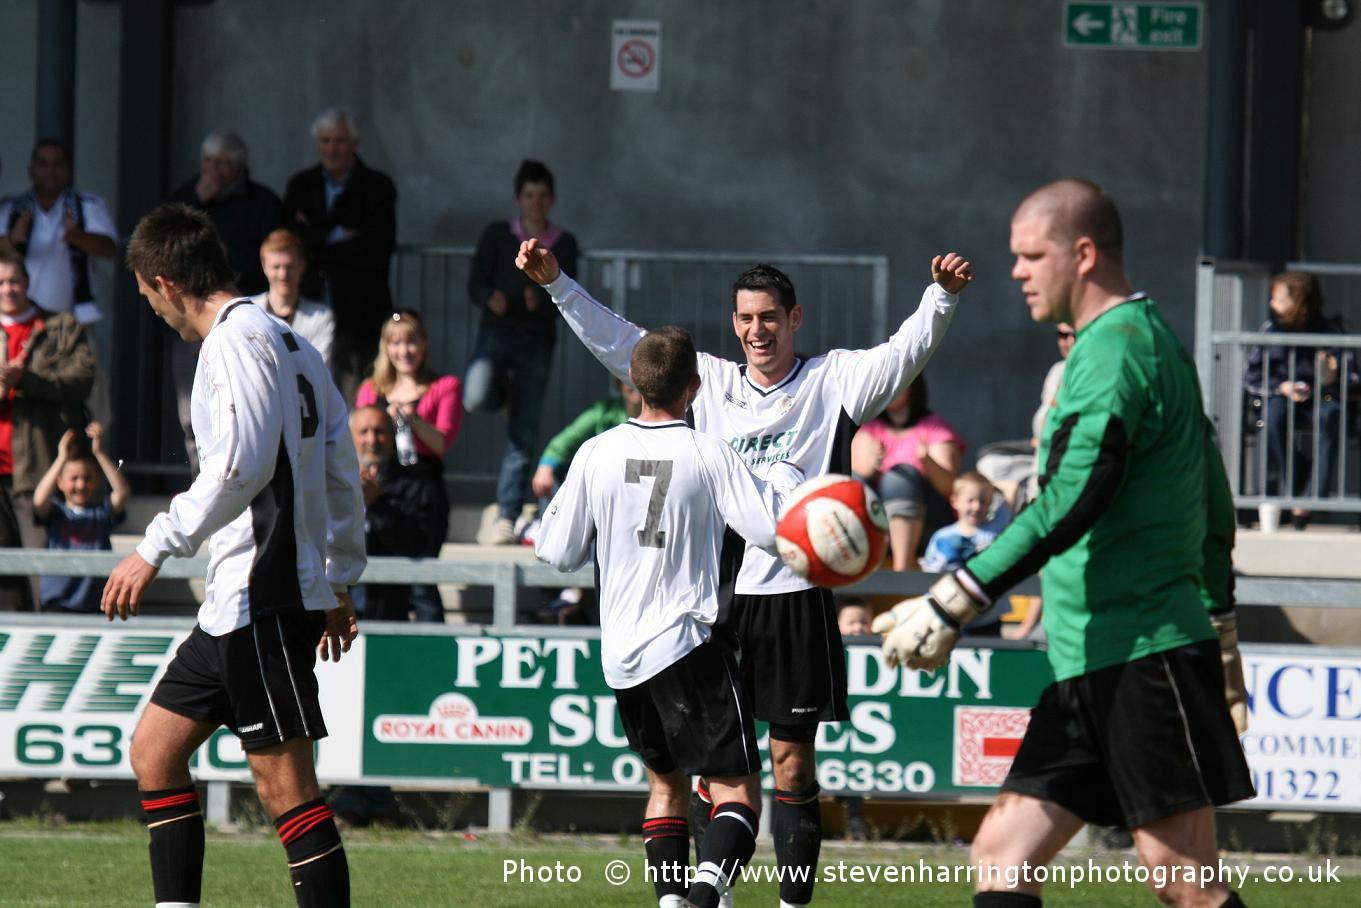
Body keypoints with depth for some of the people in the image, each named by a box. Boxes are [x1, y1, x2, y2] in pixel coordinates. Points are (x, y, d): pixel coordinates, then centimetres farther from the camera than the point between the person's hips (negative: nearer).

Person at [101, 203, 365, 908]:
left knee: (284, 786, -11)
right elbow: (342, 472, 21)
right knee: (153, 752, 14)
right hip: (235, 605, 10)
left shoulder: (237, 340, -11)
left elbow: (239, 467, -23)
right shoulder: (292, 345, 18)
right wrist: (339, 584, 26)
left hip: (263, 599, -10)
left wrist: (156, 548, -20)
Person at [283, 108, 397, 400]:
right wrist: (336, 237, -8)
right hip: (309, 304, 3)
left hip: (359, 309, -3)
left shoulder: (377, 187, 3)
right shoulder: (301, 186, 14)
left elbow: (377, 250, -8)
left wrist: (317, 246, -5)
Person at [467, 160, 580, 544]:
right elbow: (475, 286, 0)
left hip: (537, 340, 1)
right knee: (477, 398, -28)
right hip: (497, 330, -1)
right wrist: (492, 298, -23)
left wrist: (540, 301, -19)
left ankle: (507, 517, 3)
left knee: (523, 435, -2)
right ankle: (503, 391, 10)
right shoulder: (497, 236, 7)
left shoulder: (564, 245, 9)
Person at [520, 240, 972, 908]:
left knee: (792, 758, 2)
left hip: (796, 596, -2)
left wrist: (941, 296, -28)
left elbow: (905, 352, -11)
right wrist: (556, 283, 7)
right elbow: (618, 342, 13)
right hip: (717, 594, 3)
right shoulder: (707, 381, 11)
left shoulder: (833, 380, 3)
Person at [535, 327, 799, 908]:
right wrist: (787, 477, 8)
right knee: (737, 786, -3)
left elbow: (560, 553, 6)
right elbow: (774, 530, -11)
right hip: (691, 642, -5)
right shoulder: (708, 457, -10)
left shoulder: (596, 455, 1)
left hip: (621, 652, 5)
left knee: (665, 779, 22)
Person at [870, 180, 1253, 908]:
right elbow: (1212, 501, 24)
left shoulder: (1114, 350, -14)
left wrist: (954, 602, -26)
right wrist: (1219, 626, 30)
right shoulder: (1151, 338, 18)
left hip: (1142, 653, -10)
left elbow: (1068, 505, -25)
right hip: (1091, 664, 10)